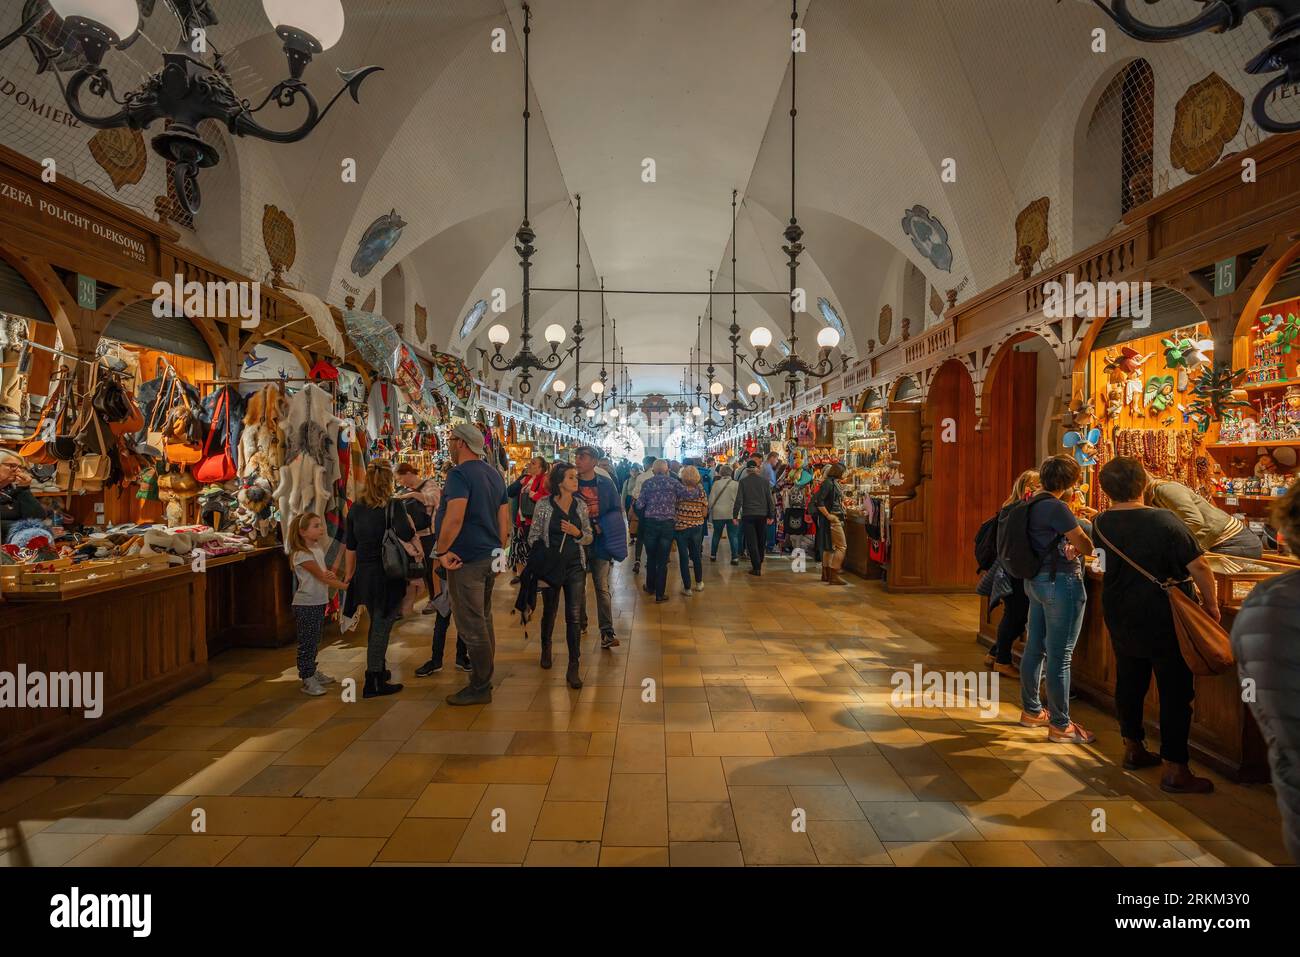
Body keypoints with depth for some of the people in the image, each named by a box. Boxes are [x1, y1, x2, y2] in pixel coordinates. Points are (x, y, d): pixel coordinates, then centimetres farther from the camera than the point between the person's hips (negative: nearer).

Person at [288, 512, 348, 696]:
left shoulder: (318, 549, 8)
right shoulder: (301, 555, -18)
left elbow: (326, 573, 16)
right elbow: (322, 577, -21)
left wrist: (332, 574, -8)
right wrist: (346, 586, -22)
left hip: (319, 603, 8)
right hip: (305, 605, -8)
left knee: (315, 641, 18)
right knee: (307, 643, -1)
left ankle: (312, 671, 31)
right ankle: (307, 680, 6)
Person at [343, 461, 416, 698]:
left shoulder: (355, 508, 5)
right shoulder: (393, 506, -12)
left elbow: (350, 546, 10)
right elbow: (407, 536, -26)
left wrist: (348, 576, 18)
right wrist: (409, 521, -5)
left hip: (364, 574, 6)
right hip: (388, 575, -6)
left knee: (376, 623, 21)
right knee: (381, 626, 0)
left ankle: (379, 669, 36)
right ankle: (373, 682, 4)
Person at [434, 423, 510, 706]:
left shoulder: (460, 474, -14)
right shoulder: (494, 474, 12)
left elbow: (454, 517, -28)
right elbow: (504, 519, 14)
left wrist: (442, 551, -16)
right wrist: (499, 552, 18)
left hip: (466, 560, -9)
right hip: (489, 558, 9)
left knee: (471, 626, 1)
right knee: (484, 620, 18)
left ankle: (479, 688, 11)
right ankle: (484, 679, 29)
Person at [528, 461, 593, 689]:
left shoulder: (580, 505, 1)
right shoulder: (544, 504, -6)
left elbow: (589, 537, 6)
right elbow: (533, 537, -2)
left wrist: (578, 533, -14)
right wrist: (540, 558, -11)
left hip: (575, 567, 1)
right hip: (551, 565, -1)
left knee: (574, 616, -3)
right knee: (549, 611, 17)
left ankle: (573, 668, 4)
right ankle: (546, 648, 46)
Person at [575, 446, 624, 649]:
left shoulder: (606, 483, 1)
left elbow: (617, 510, 2)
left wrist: (602, 525, -13)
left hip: (600, 542, -1)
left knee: (602, 587, -3)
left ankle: (607, 632, -2)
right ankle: (580, 625, 29)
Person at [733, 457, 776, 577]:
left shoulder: (743, 481, -5)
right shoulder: (765, 480, 1)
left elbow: (739, 499, -7)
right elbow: (770, 499, 2)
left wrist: (735, 515, -1)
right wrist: (771, 515, 8)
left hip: (748, 515, -2)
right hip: (762, 515, 3)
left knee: (751, 541, 1)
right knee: (760, 541, 16)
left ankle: (757, 568, -4)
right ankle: (759, 563, 28)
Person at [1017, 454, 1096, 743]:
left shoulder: (1032, 505, 9)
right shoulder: (1057, 508, -17)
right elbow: (1085, 546, -12)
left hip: (1036, 580, 9)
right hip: (1060, 582, -9)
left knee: (1034, 648, 16)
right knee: (1059, 656, -1)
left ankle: (1031, 711, 28)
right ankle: (1061, 725, 9)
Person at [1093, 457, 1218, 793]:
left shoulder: (1101, 523, -3)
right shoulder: (1164, 521, -19)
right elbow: (1198, 566, -16)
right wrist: (1211, 604, -4)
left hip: (1120, 618, 5)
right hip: (1164, 620, -5)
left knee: (1129, 683, 17)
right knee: (1175, 692, 5)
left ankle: (1133, 749, 31)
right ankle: (1174, 770, 11)